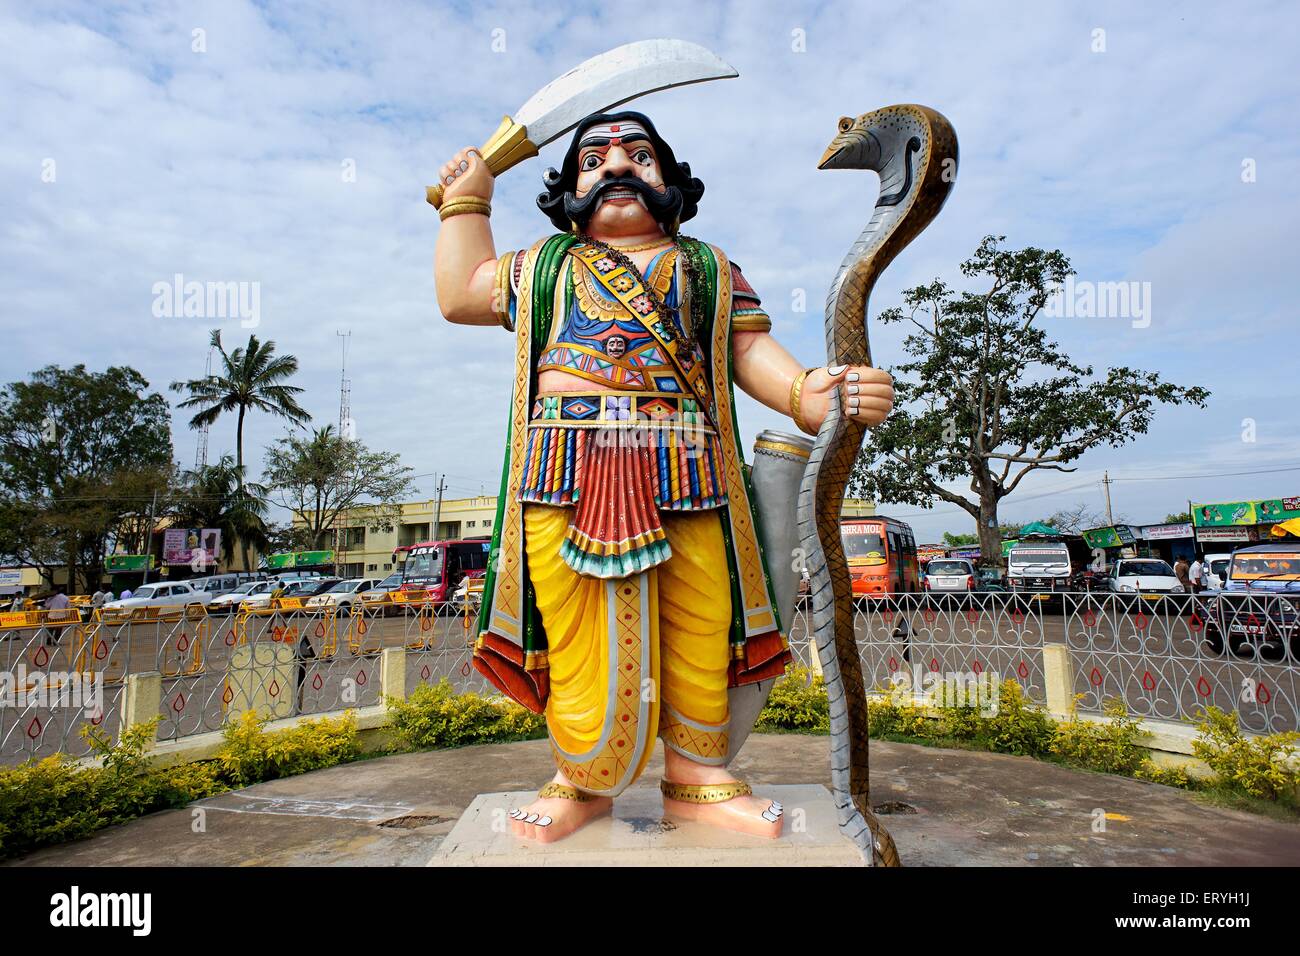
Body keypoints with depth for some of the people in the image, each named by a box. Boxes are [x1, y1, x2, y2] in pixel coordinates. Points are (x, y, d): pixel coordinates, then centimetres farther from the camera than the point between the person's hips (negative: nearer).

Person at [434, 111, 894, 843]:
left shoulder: (710, 268, 21)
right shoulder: (545, 265, 24)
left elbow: (749, 350, 11)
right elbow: (461, 295, 28)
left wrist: (805, 392, -8)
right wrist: (467, 203, 32)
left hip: (685, 478, 1)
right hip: (567, 479, 0)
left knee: (698, 632, 3)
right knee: (582, 642, -1)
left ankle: (697, 778, 22)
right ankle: (583, 780, 21)